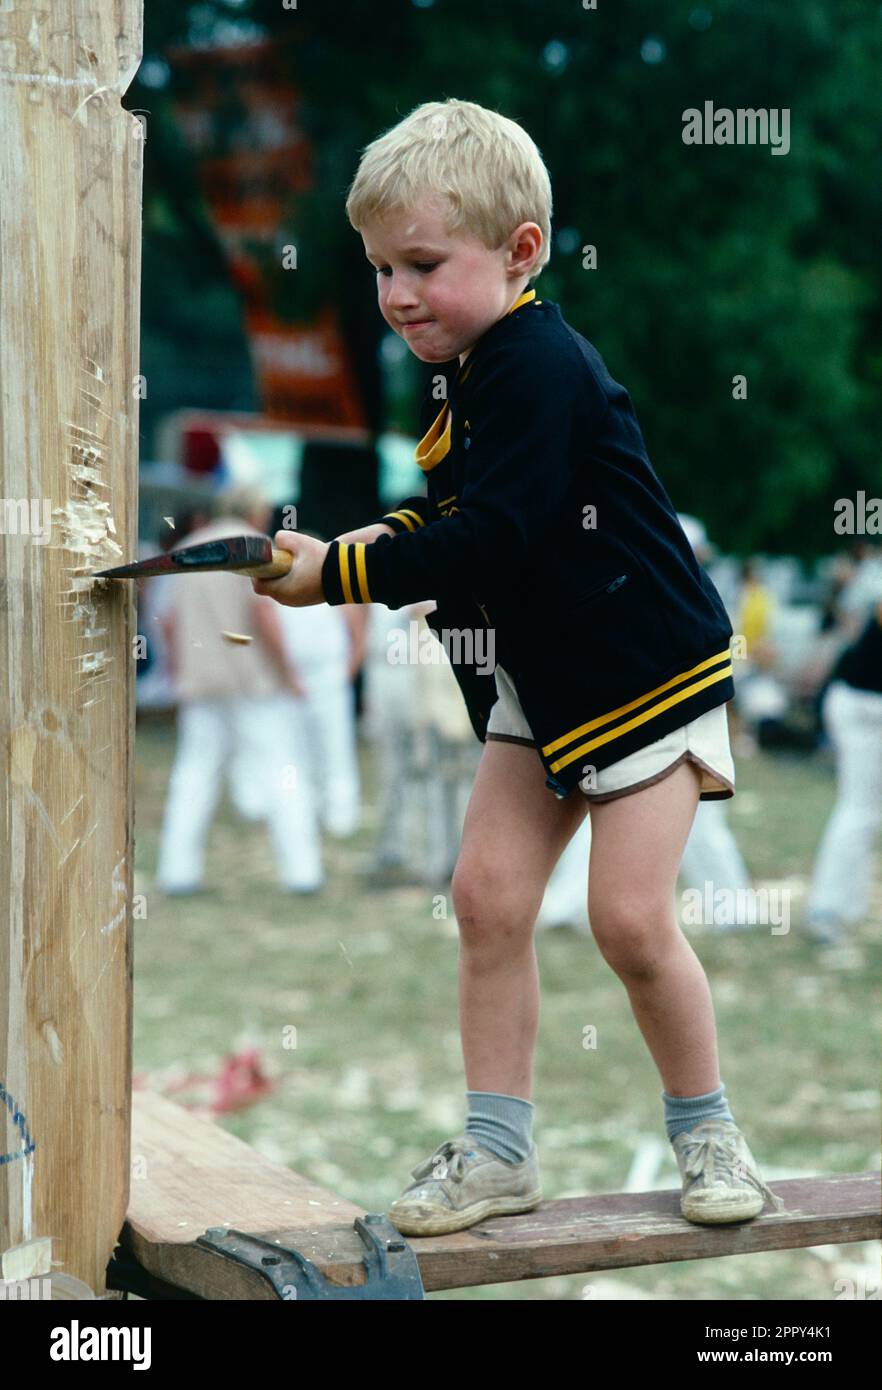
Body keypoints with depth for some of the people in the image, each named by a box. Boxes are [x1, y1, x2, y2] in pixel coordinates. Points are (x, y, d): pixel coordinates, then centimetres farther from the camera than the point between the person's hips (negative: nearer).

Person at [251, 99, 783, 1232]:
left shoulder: (539, 368, -22)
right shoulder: (462, 368, 7)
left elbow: (490, 541, -28)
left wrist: (338, 574, -23)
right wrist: (389, 537, -2)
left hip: (649, 670, -9)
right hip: (541, 678, 9)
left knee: (629, 918, -9)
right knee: (486, 894, 2)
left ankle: (706, 1130, 14)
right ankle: (497, 1150, 11)